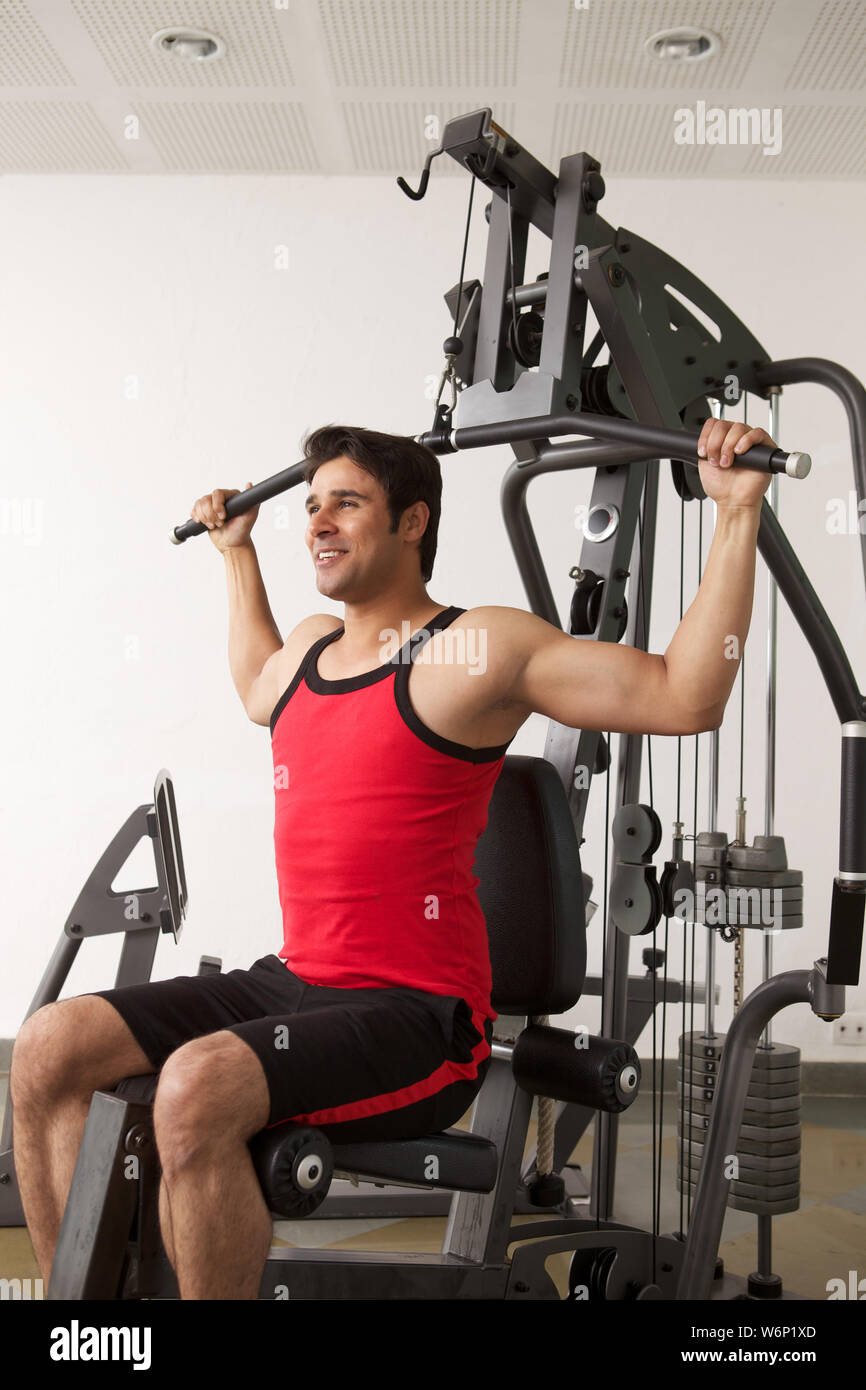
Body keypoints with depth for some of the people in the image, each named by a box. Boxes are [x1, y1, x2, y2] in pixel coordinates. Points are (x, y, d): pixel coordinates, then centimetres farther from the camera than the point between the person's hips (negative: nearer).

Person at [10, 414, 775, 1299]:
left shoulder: (477, 652, -9)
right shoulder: (311, 645, 15)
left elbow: (686, 697, -13)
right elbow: (256, 687, 41)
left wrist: (737, 512, -16)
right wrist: (237, 552, 44)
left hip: (417, 1017, -8)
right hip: (293, 983, 8)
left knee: (198, 1086, -33)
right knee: (49, 1049, -5)